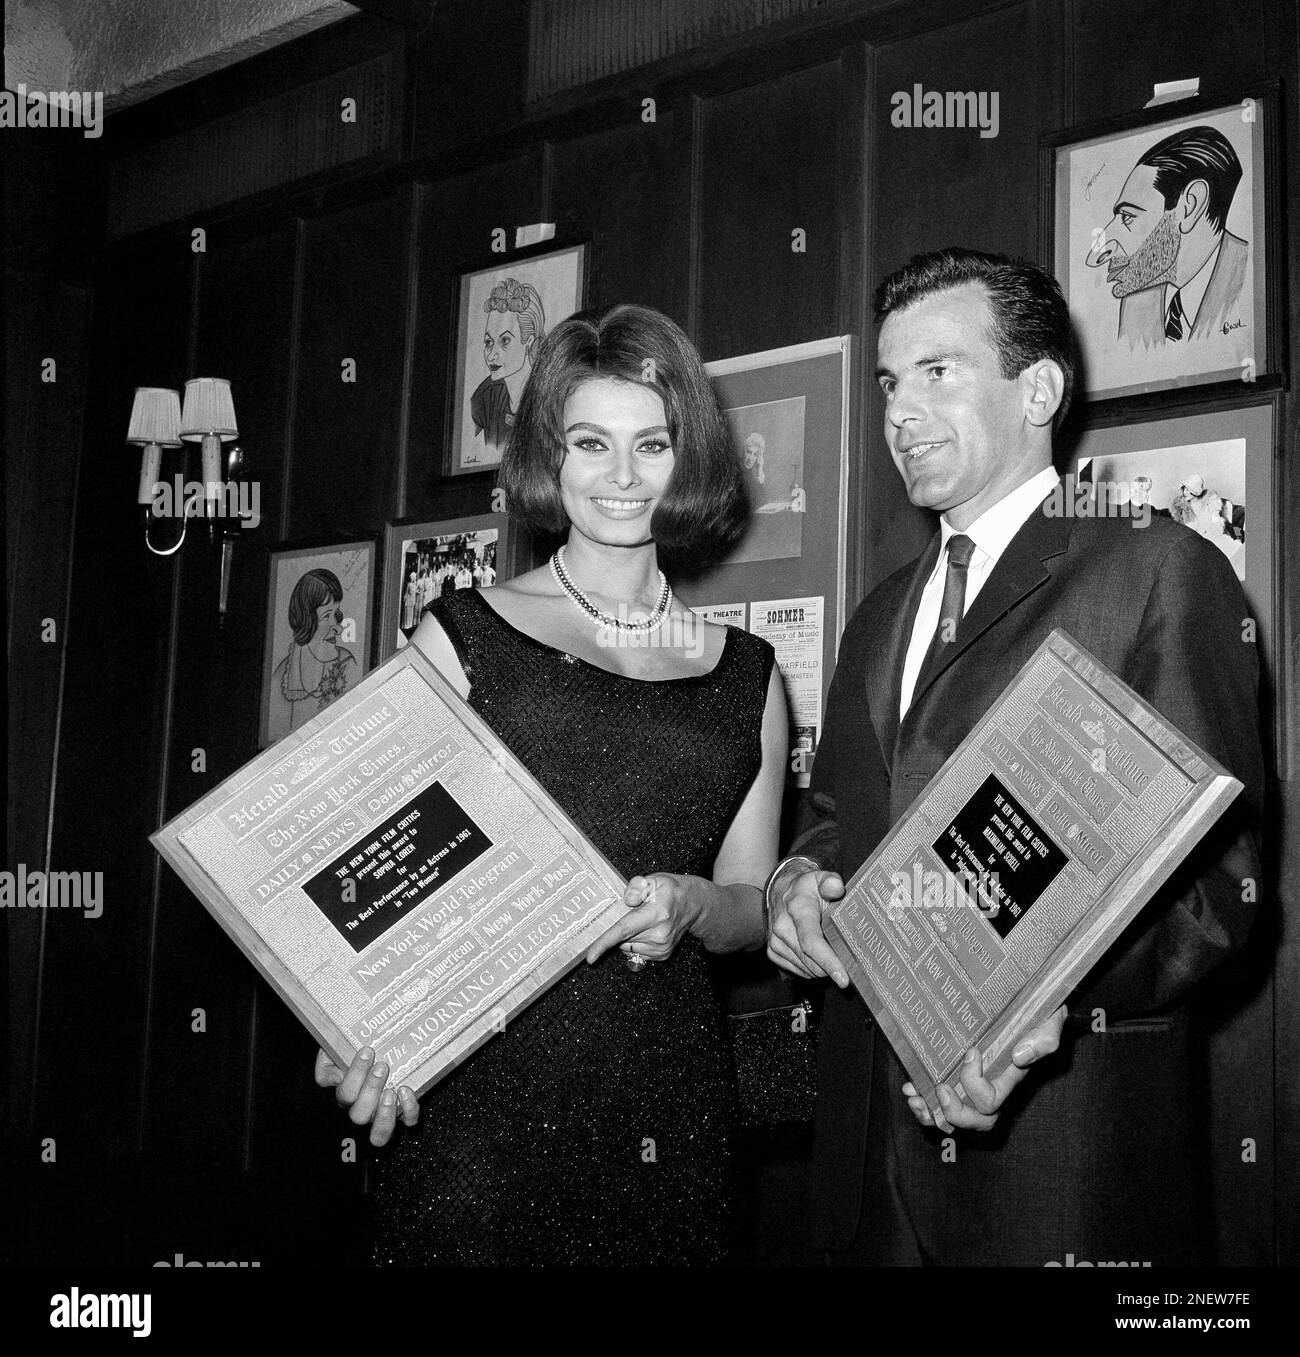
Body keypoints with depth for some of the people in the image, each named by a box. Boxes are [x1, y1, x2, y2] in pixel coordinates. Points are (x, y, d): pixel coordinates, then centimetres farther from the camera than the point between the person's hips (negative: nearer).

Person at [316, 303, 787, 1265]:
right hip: (483, 1084, -2)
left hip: (669, 1097, 3)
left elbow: (755, 907, 14)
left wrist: (691, 908, -8)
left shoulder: (746, 674, 9)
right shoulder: (462, 637, 1)